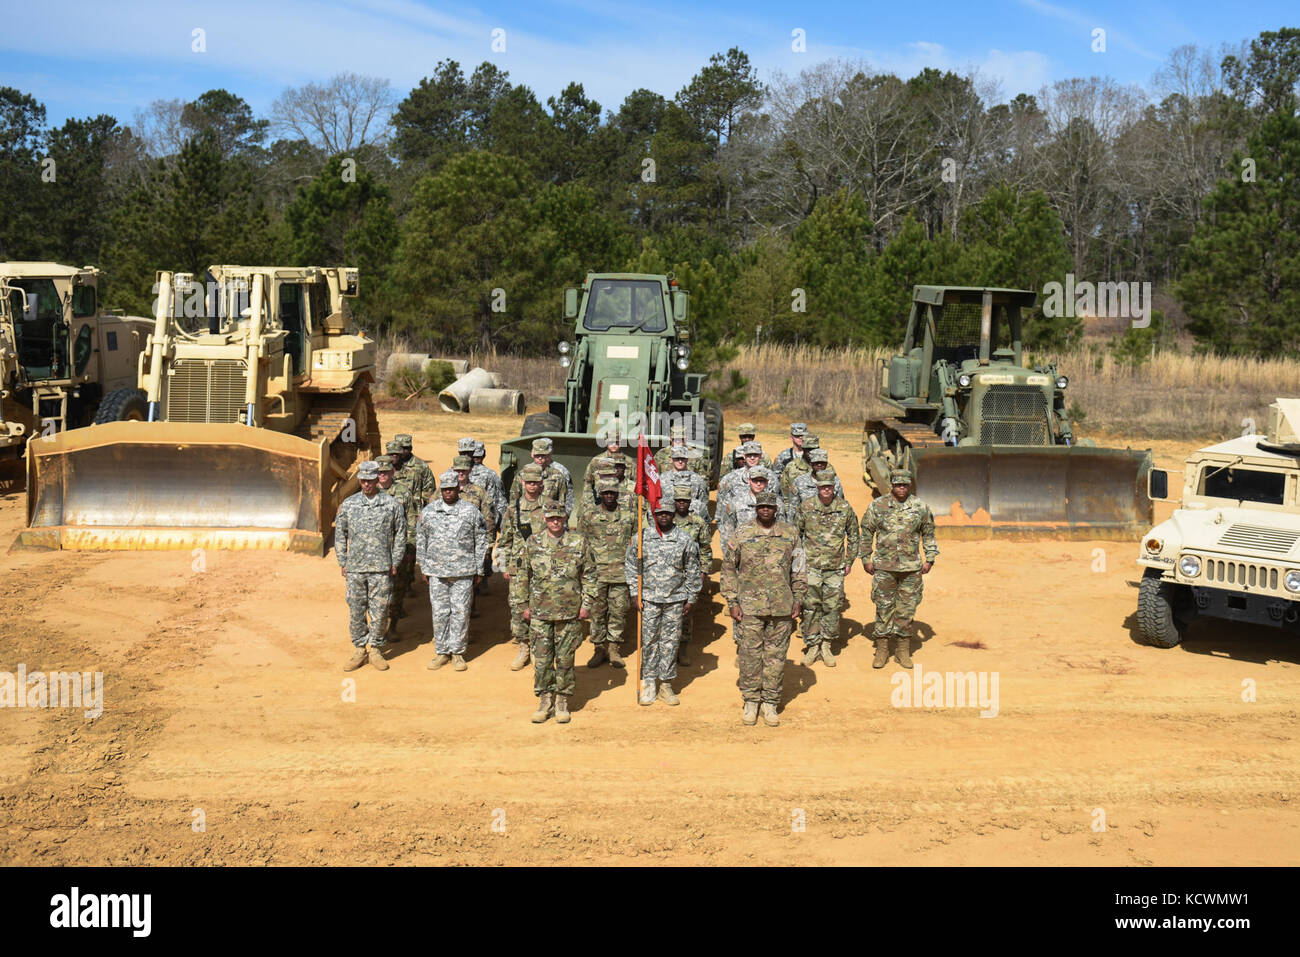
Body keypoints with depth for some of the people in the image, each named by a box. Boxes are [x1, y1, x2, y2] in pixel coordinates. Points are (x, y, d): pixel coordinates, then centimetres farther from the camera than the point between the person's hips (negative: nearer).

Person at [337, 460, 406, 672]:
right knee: (356, 610, 5)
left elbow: (400, 534, 6)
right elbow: (340, 534, 12)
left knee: (379, 610, 2)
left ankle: (375, 649, 16)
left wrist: (395, 563, 3)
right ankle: (361, 649, 17)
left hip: (382, 568, -1)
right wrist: (342, 562, 7)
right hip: (355, 569, 2)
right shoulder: (348, 504, 6)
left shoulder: (391, 504, 2)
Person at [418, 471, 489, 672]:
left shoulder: (471, 511, 0)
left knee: (461, 612, 1)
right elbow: (421, 541, 13)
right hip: (436, 572, 2)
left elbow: (481, 541, 5)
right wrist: (423, 568, 10)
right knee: (440, 612, 4)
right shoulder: (429, 511, 5)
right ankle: (441, 652, 15)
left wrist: (478, 570, 4)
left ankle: (458, 652, 12)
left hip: (464, 572, -1)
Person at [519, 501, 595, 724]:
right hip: (540, 612, 1)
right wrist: (525, 605, 8)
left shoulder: (579, 542, 0)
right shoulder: (533, 543, 4)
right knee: (542, 658, 3)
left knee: (565, 659, 5)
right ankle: (545, 701, 15)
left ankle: (562, 702, 17)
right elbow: (524, 575, 11)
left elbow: (589, 575, 4)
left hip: (570, 612, -1)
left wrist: (586, 605, -2)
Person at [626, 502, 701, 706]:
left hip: (675, 599, 0)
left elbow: (692, 572, 8)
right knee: (649, 641, 2)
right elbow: (631, 566, 7)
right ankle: (648, 683, 13)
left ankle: (666, 684, 14)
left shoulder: (684, 540, 2)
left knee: (670, 642, 4)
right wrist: (635, 594, 1)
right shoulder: (642, 537, 1)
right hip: (649, 599, 0)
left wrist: (691, 599, 6)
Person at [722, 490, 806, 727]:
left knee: (776, 656, 6)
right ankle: (750, 702, 16)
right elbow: (728, 568, 4)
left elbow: (799, 570, 12)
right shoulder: (742, 534, 0)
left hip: (782, 608, 1)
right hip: (750, 606, -1)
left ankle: (770, 703, 17)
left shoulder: (790, 534, 5)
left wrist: (798, 600, 6)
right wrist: (732, 602, -2)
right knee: (750, 654, 3)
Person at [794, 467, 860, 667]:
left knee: (833, 607, 4)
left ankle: (827, 646, 18)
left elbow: (854, 536, 11)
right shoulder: (806, 508, -3)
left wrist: (849, 561, 9)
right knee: (810, 607, 0)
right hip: (811, 566, -1)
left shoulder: (845, 509, -1)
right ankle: (812, 645, 12)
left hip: (835, 568, 1)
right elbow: (795, 535, 8)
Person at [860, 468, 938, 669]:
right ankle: (882, 649, 11)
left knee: (906, 609, 5)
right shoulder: (877, 506, 0)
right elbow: (866, 533, 7)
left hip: (911, 568, 1)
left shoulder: (921, 507, 3)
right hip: (884, 567, -1)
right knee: (884, 608, 2)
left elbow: (928, 534, 13)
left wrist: (929, 559, 8)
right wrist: (866, 559, 4)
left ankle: (903, 650, 16)